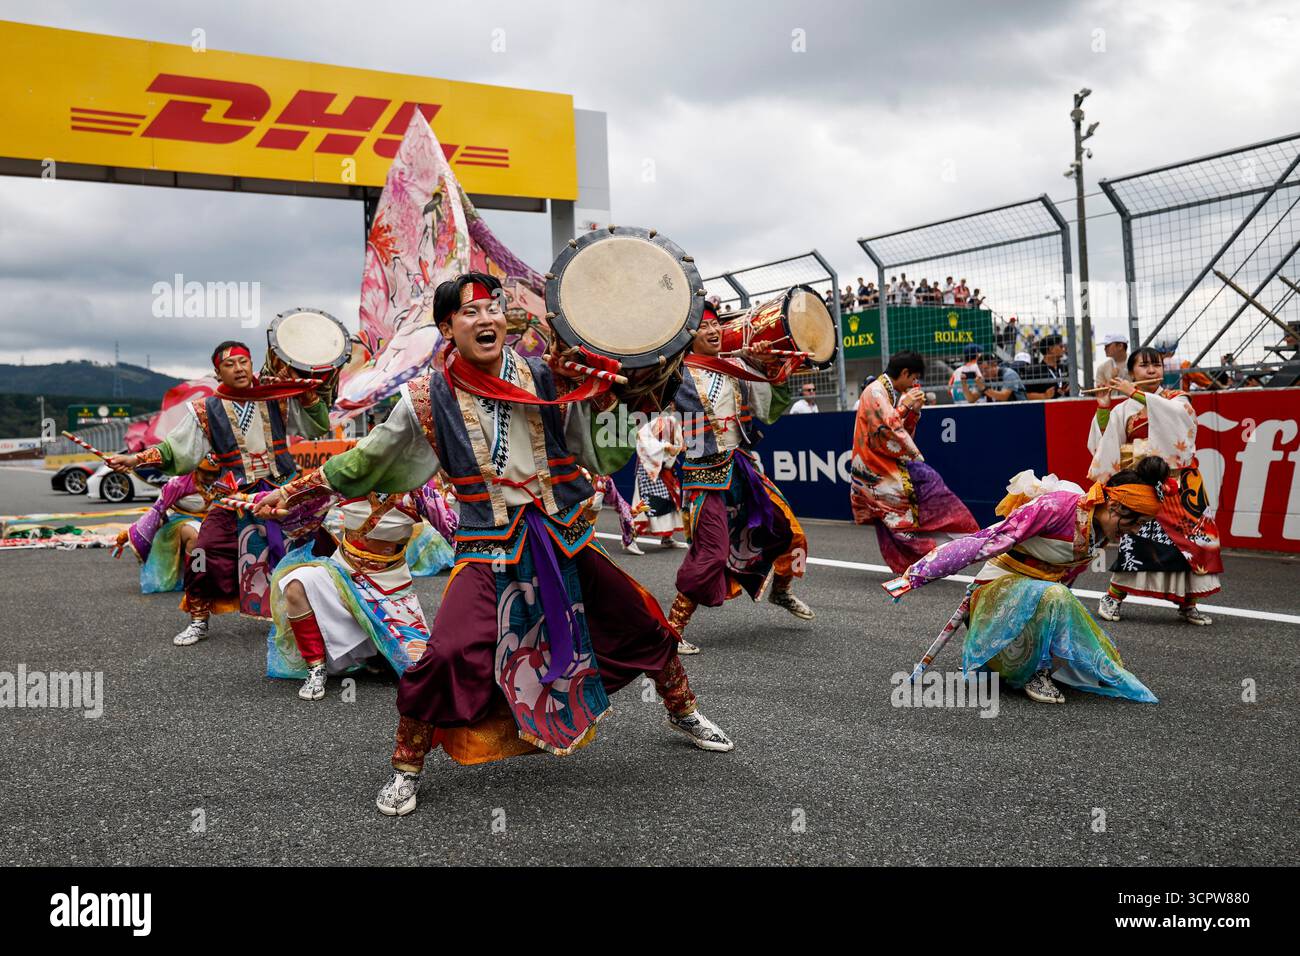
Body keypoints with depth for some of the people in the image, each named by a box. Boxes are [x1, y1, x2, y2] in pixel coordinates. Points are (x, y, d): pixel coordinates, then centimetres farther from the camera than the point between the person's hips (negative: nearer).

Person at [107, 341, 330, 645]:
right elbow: (177, 448, 2)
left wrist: (311, 394, -7)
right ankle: (199, 621, 10)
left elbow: (318, 429, 7)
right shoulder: (207, 411, 3)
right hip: (235, 496, -1)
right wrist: (135, 458, -9)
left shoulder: (278, 399, 5)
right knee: (205, 554, -11)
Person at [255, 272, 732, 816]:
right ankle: (405, 770, 8)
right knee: (448, 655, -20)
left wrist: (617, 391, -6)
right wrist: (293, 492, 7)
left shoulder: (547, 378, 1)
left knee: (642, 624, 10)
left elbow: (604, 452, 8)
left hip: (566, 539, 3)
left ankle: (683, 713, 41)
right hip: (489, 549, -3)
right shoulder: (429, 398, -4)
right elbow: (367, 462, 7)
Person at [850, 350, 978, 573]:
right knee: (925, 479, -20)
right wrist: (905, 405, -12)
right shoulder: (875, 392, -10)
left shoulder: (896, 394, 15)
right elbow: (884, 427, -21)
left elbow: (904, 432, 16)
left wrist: (914, 410, 3)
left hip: (892, 465, 8)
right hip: (878, 465, -8)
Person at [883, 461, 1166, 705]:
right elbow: (986, 542, -28)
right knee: (1053, 596, -39)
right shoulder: (1059, 505, -23)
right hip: (1000, 589, -8)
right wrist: (916, 576, -32)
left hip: (1041, 597, 8)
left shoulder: (1099, 534, 4)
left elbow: (1066, 578, 14)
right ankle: (1037, 671, -15)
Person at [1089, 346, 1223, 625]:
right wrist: (1103, 406, -7)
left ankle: (1188, 603, 10)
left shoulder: (1178, 398, 9)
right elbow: (1105, 440, 2)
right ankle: (1113, 597, 0)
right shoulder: (1124, 409, 10)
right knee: (1138, 537, -13)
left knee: (1188, 537, -2)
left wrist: (1135, 393, -16)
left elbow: (1175, 412, -16)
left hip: (1178, 481, 1)